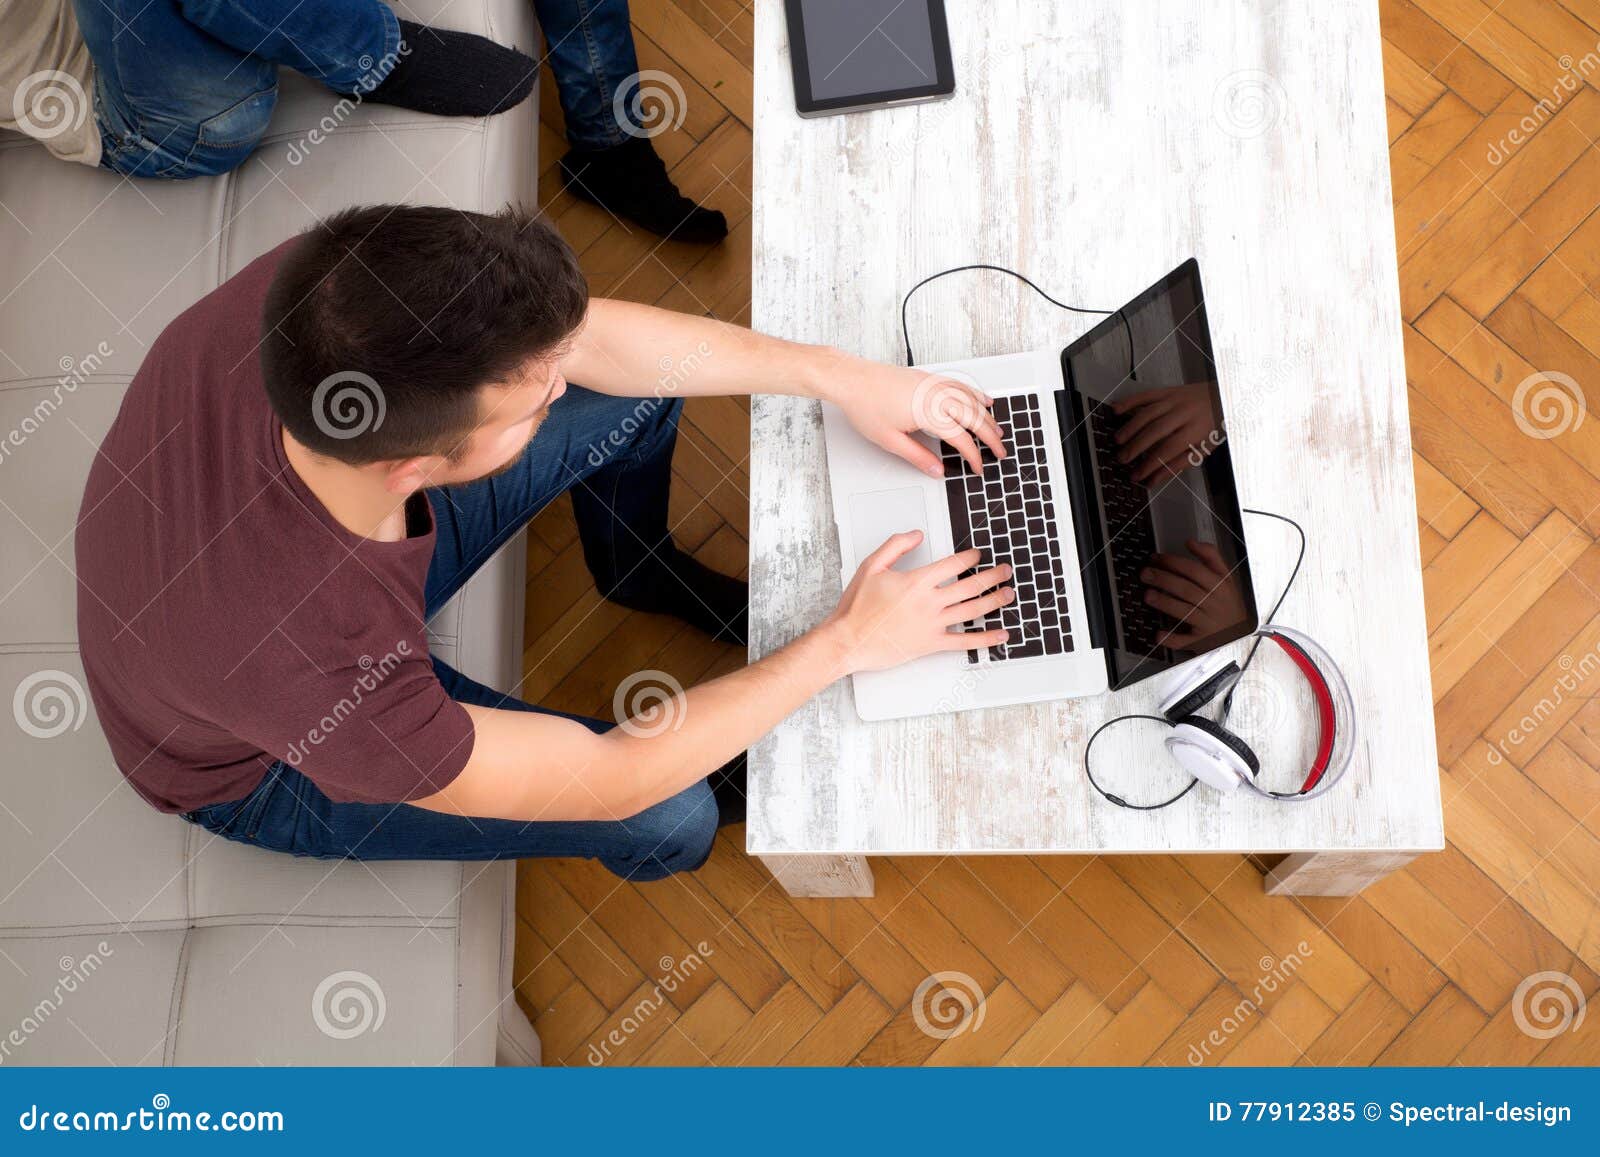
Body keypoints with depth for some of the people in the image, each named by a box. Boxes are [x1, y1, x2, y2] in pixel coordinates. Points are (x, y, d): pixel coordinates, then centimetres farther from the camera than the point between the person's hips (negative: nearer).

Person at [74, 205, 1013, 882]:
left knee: (638, 386, -3)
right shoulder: (314, 661, -46)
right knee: (676, 818, -11)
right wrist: (849, 640, -24)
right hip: (264, 766, -4)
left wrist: (838, 376, -17)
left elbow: (595, 336, -17)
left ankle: (638, 569, 31)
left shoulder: (322, 290, -34)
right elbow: (611, 780, -30)